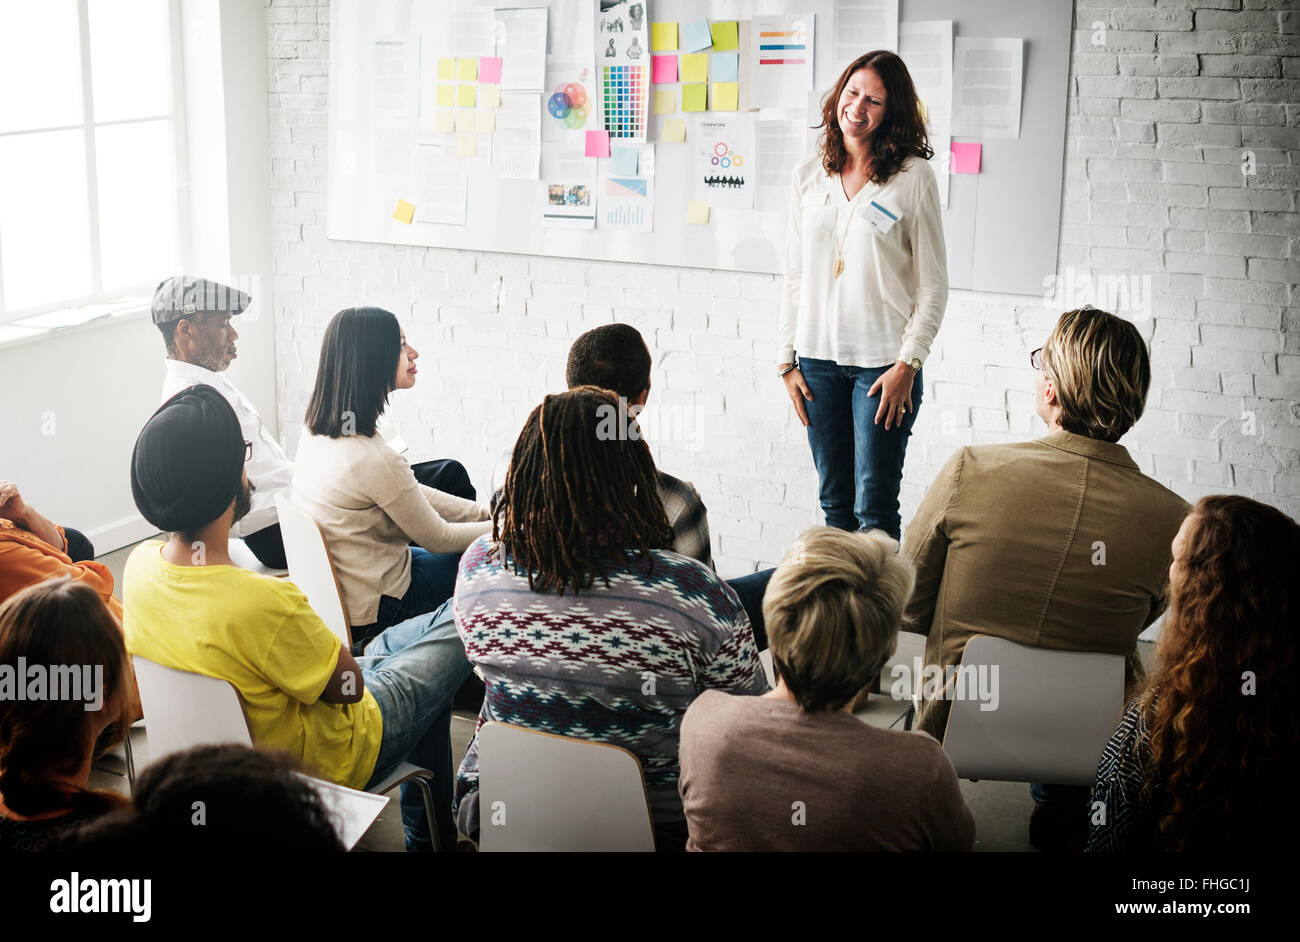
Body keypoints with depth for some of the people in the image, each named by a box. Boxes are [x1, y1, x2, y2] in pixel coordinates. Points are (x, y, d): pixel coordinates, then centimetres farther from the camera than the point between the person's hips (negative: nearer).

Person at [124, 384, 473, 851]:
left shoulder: (139, 565, -16)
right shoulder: (262, 603, -41)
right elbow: (349, 685, -23)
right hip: (319, 764, -7)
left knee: (397, 638, 27)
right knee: (456, 638, 14)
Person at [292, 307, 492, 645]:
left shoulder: (315, 429, -4)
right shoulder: (373, 459, -31)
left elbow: (408, 492, 7)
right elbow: (437, 538, -16)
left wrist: (485, 513, 6)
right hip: (376, 611, -8)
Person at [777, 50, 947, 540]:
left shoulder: (913, 177, -4)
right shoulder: (808, 176, 8)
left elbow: (933, 285, -3)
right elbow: (794, 277, 12)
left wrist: (908, 364, -10)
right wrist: (787, 360, 7)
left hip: (883, 361, -4)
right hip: (817, 358, 4)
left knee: (875, 509, -4)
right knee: (834, 501, 11)